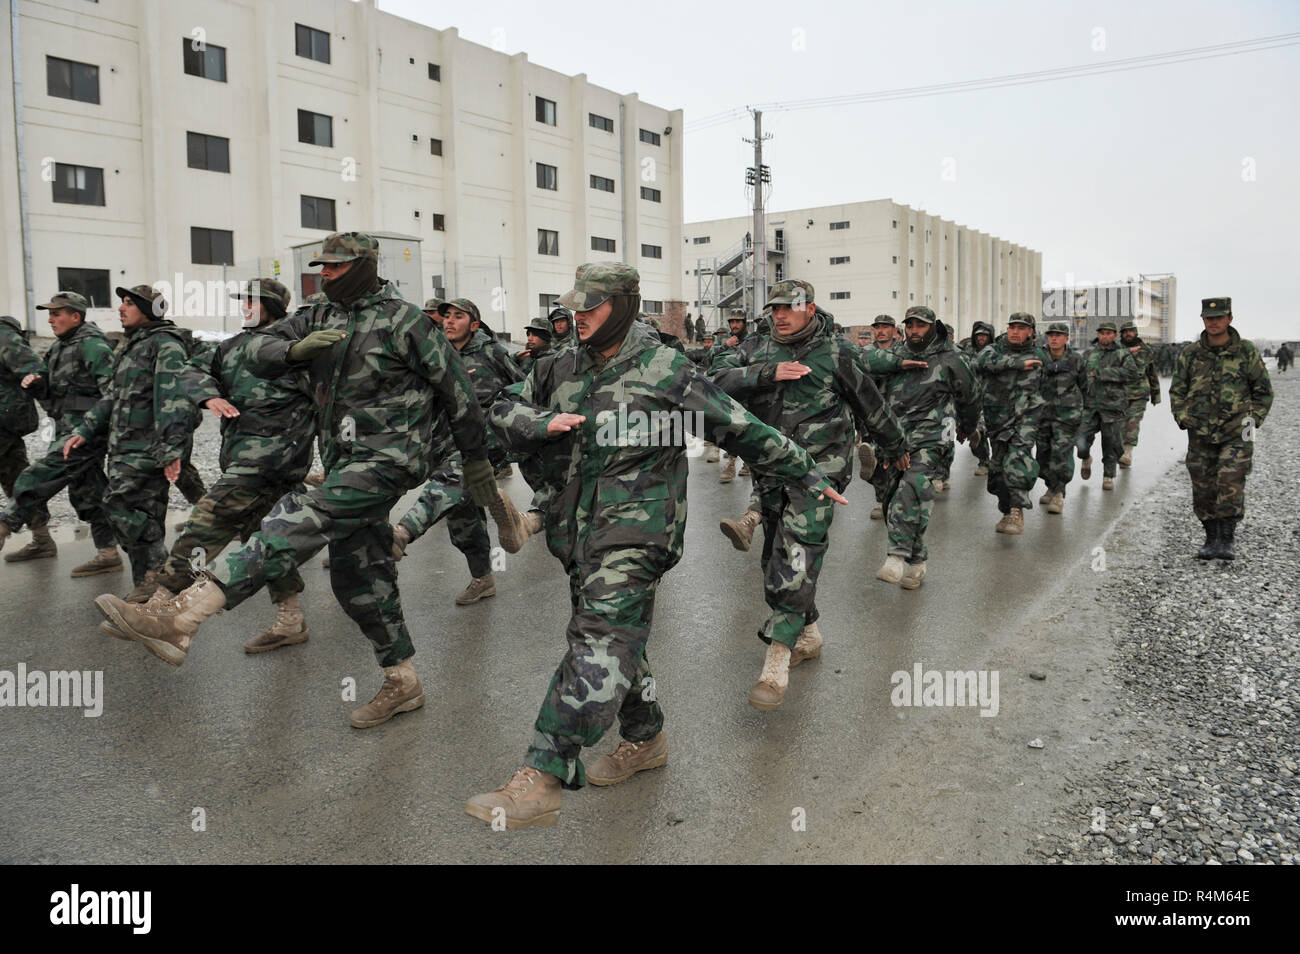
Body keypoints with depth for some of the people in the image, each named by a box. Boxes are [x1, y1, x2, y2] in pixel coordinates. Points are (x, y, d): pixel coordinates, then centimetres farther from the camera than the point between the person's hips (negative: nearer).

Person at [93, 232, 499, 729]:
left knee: (298, 521, -25)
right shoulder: (320, 318, 14)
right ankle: (402, 684, 22)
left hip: (387, 459, -8)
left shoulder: (403, 320, -6)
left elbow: (455, 388, -3)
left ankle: (181, 617, -34)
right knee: (359, 577, 10)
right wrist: (295, 350, -16)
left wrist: (476, 459, 0)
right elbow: (259, 354, 7)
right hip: (344, 461, 9)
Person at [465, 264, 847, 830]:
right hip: (579, 529, 7)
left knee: (597, 647, -17)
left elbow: (742, 429, 1)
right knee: (616, 642, 17)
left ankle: (540, 784, -19)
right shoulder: (563, 369, 12)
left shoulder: (665, 371, -4)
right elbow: (504, 409, 18)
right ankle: (645, 740, 37)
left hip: (634, 531, -7)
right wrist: (541, 424, -5)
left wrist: (806, 474, 7)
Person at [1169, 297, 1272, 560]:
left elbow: (1264, 391, 8)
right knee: (1203, 489, 5)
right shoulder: (1190, 354, 5)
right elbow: (1177, 390, 14)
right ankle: (1211, 539, 18)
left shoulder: (1246, 351, 1)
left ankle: (1227, 539, -2)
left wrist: (1253, 420, -1)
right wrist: (1183, 418, 1)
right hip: (1200, 435, 2)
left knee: (1230, 483, -13)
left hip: (1236, 433, -2)